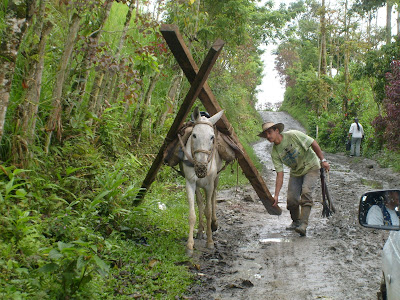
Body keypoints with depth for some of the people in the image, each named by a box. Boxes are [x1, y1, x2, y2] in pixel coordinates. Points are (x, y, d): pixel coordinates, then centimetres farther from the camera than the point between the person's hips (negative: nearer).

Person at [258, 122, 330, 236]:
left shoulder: (293, 135, -23)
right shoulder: (275, 153, -10)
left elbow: (313, 144, -14)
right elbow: (280, 175, -12)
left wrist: (323, 160, -16)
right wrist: (276, 195, -18)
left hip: (311, 168, -4)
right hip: (296, 172, 4)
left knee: (306, 192, -25)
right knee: (291, 199, -5)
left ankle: (303, 225, -30)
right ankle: (296, 222, 22)